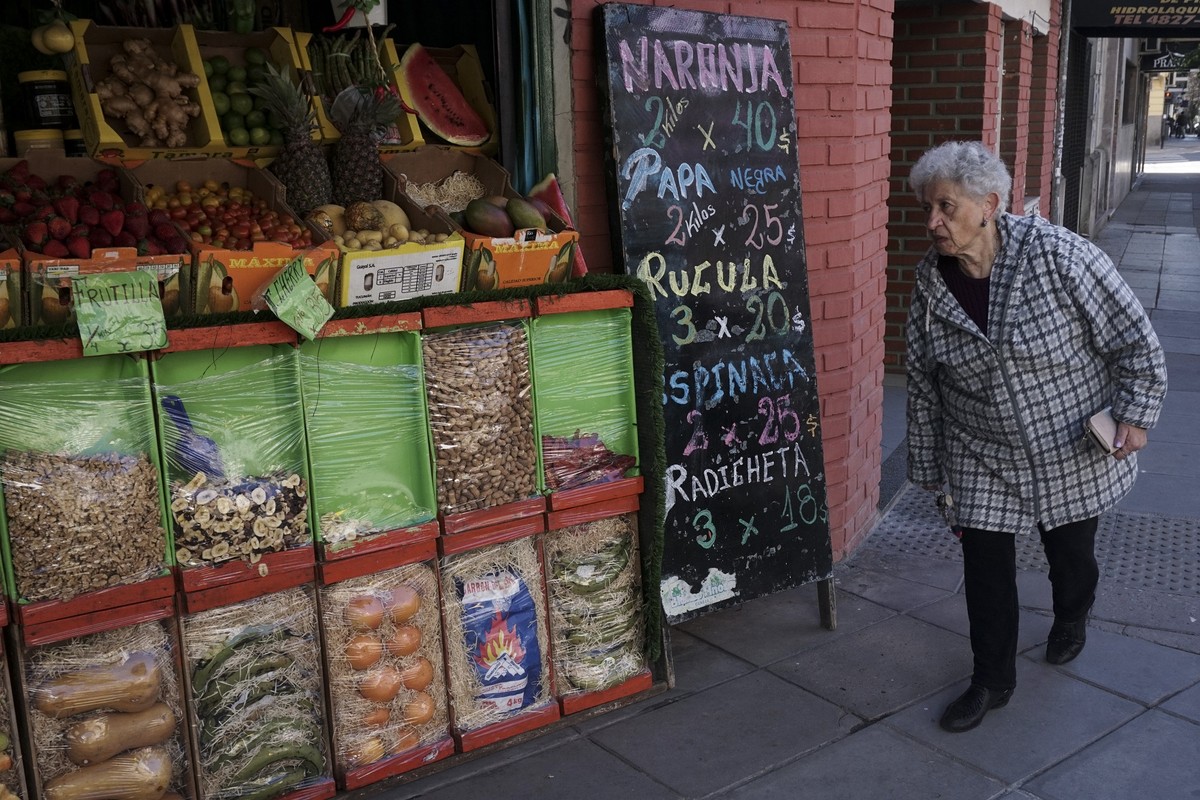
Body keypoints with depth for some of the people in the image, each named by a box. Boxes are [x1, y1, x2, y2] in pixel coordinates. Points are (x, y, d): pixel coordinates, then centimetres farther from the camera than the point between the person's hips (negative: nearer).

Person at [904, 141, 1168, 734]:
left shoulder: (1058, 254, -22)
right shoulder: (929, 283, -9)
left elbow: (1133, 337, -12)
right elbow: (922, 384, 1)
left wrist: (1135, 414, -13)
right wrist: (929, 471, 6)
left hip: (1074, 449, -2)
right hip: (984, 458, 2)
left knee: (1071, 551, 18)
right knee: (985, 566, 3)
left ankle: (1071, 619, 53)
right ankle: (992, 681, 24)